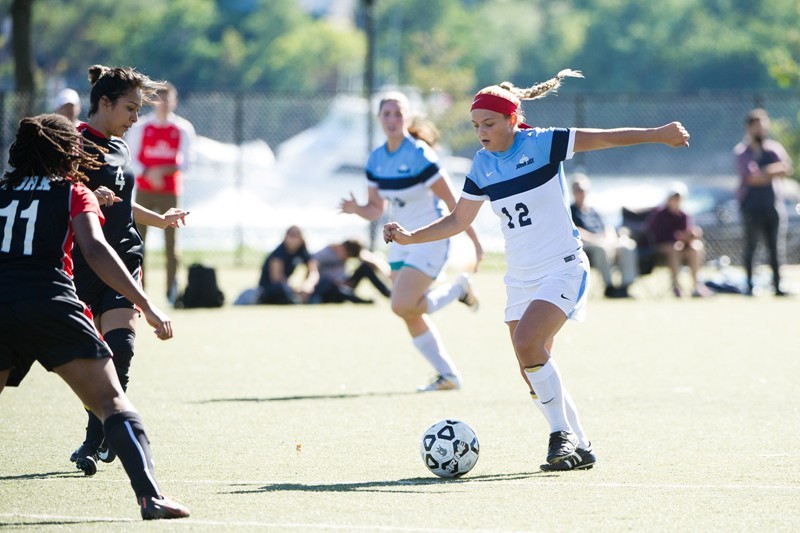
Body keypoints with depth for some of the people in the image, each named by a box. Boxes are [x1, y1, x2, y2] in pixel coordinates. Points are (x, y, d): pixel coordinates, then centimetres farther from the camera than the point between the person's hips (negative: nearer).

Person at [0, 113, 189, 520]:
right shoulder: (73, 193, 12)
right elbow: (95, 250, -4)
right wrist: (146, 305, -8)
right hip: (51, 302, -3)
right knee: (112, 403, -3)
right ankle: (149, 497, -17)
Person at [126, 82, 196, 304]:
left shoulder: (183, 128, 4)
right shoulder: (141, 127, 3)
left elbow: (187, 161, 1)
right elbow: (130, 158, 1)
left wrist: (163, 170, -14)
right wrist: (147, 174, -15)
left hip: (170, 192, 0)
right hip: (144, 190, 0)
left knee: (171, 240, -3)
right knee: (138, 238, -3)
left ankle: (172, 290, 2)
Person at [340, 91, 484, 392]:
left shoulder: (419, 156, -20)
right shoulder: (376, 160, 1)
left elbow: (452, 204, -17)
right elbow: (376, 209, 7)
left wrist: (474, 242, -15)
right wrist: (356, 209, -16)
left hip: (430, 240, -8)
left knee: (403, 306, -19)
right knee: (411, 316, 7)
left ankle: (458, 289, 6)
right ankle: (448, 376, 20)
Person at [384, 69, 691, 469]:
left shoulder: (542, 143, -10)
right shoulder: (482, 165, 6)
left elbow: (604, 138, -11)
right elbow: (458, 220, 16)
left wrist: (657, 134, -21)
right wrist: (410, 238, 6)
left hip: (562, 268, -7)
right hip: (520, 278, 7)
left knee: (527, 343, -25)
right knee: (533, 376, 2)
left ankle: (562, 434, -12)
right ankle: (579, 447, 16)